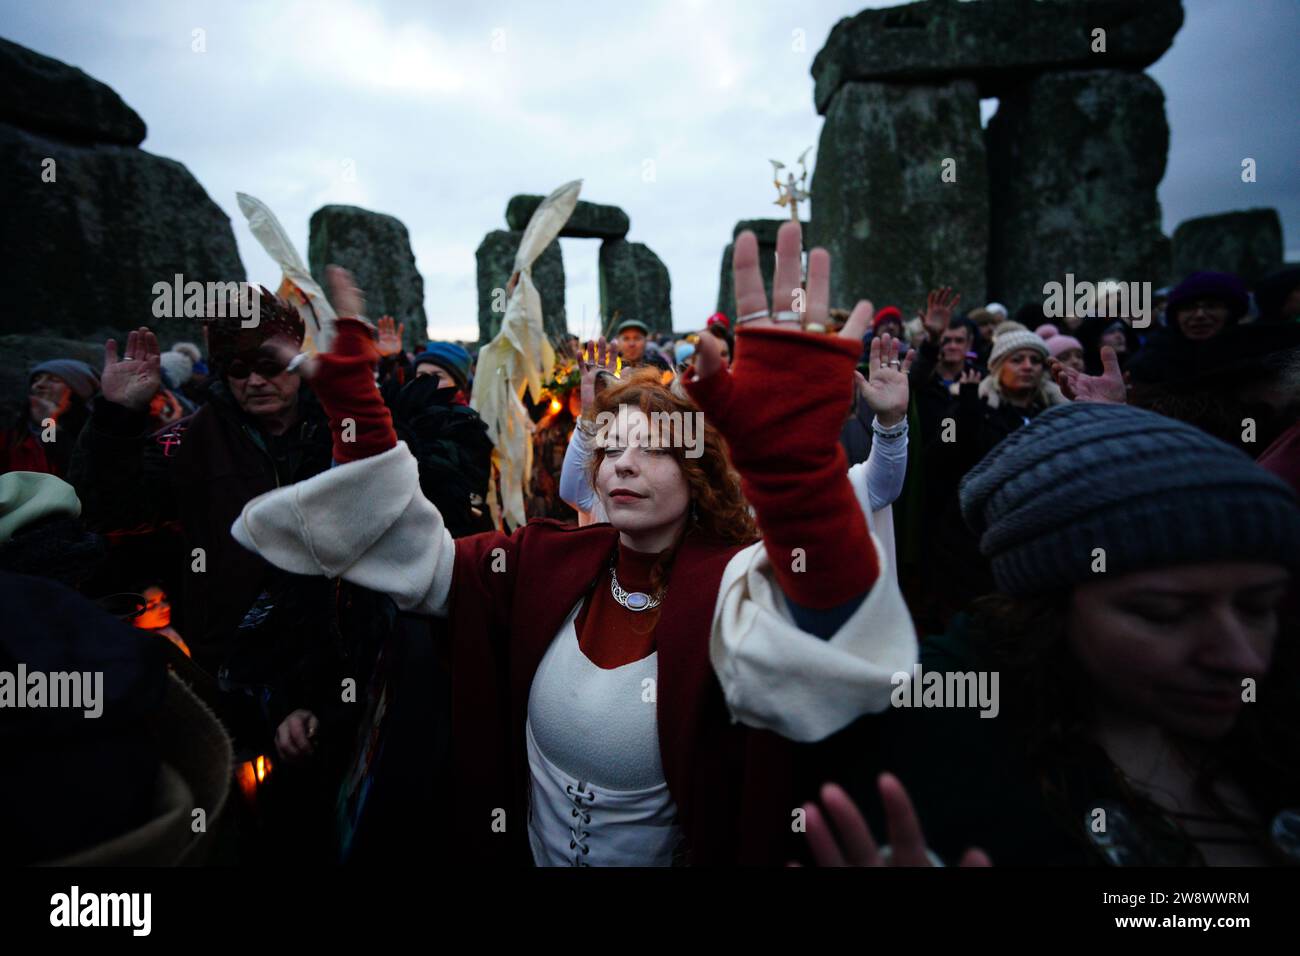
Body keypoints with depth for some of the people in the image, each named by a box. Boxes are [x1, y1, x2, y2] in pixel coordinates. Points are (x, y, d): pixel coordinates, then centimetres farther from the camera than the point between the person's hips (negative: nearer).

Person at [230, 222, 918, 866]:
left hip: (676, 851, -3)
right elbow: (411, 553, -11)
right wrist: (348, 393, -19)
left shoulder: (727, 590, -26)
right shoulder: (547, 563, -10)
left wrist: (792, 450, -64)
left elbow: (831, 637, -47)